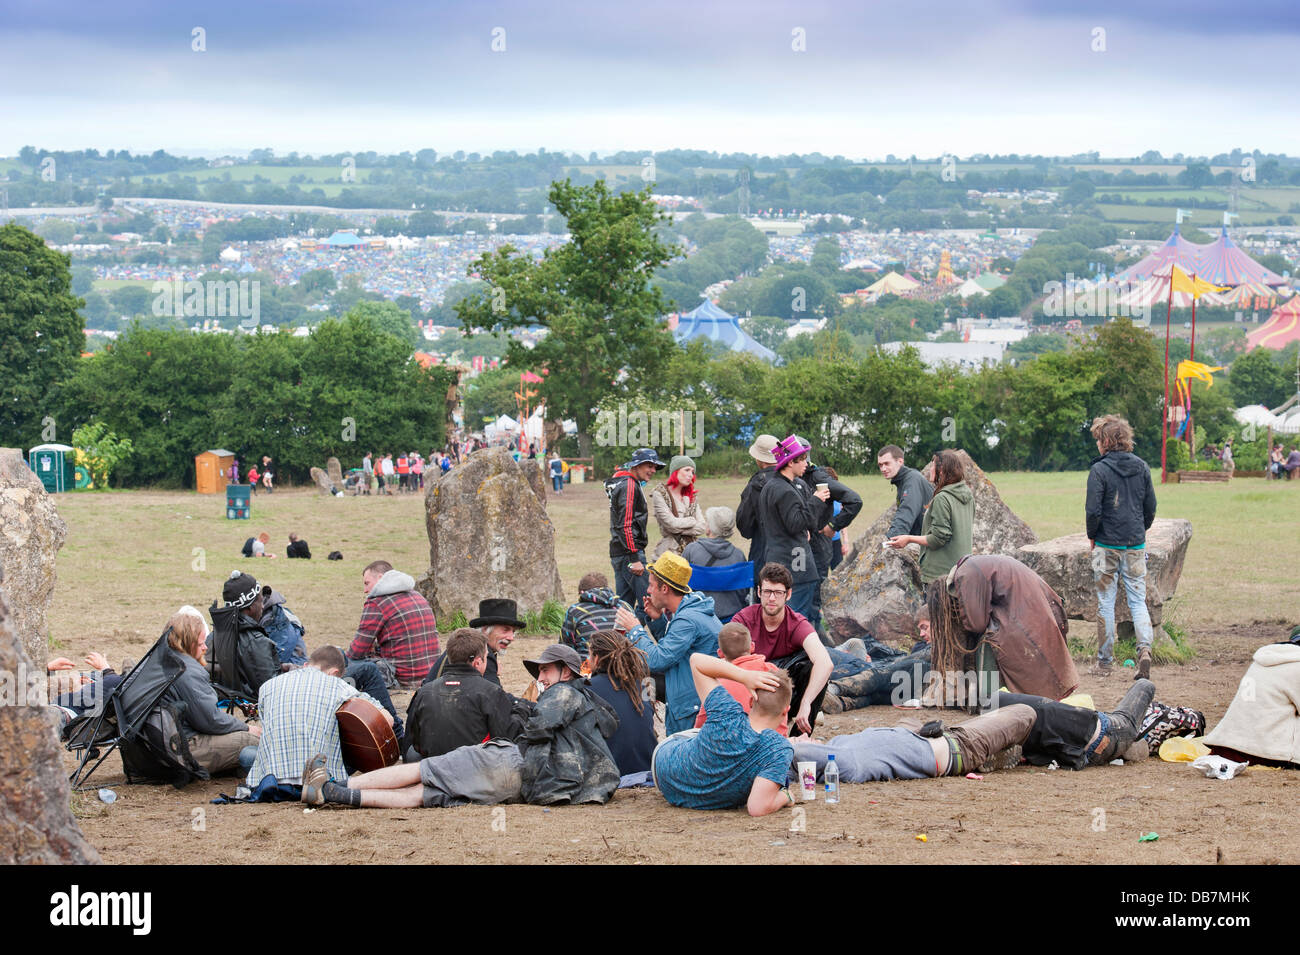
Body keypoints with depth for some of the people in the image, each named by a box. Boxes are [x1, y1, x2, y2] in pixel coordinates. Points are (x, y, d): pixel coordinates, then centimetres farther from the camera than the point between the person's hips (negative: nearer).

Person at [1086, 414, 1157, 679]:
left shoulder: (1100, 470, -12)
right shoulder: (1141, 467, 4)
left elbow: (1093, 510, -14)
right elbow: (1151, 506, 8)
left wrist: (1092, 536, 3)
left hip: (1107, 545, -4)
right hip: (1136, 545, 4)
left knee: (1106, 602, 5)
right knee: (1138, 600, 7)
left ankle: (1104, 660, 10)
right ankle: (1144, 649, -15)